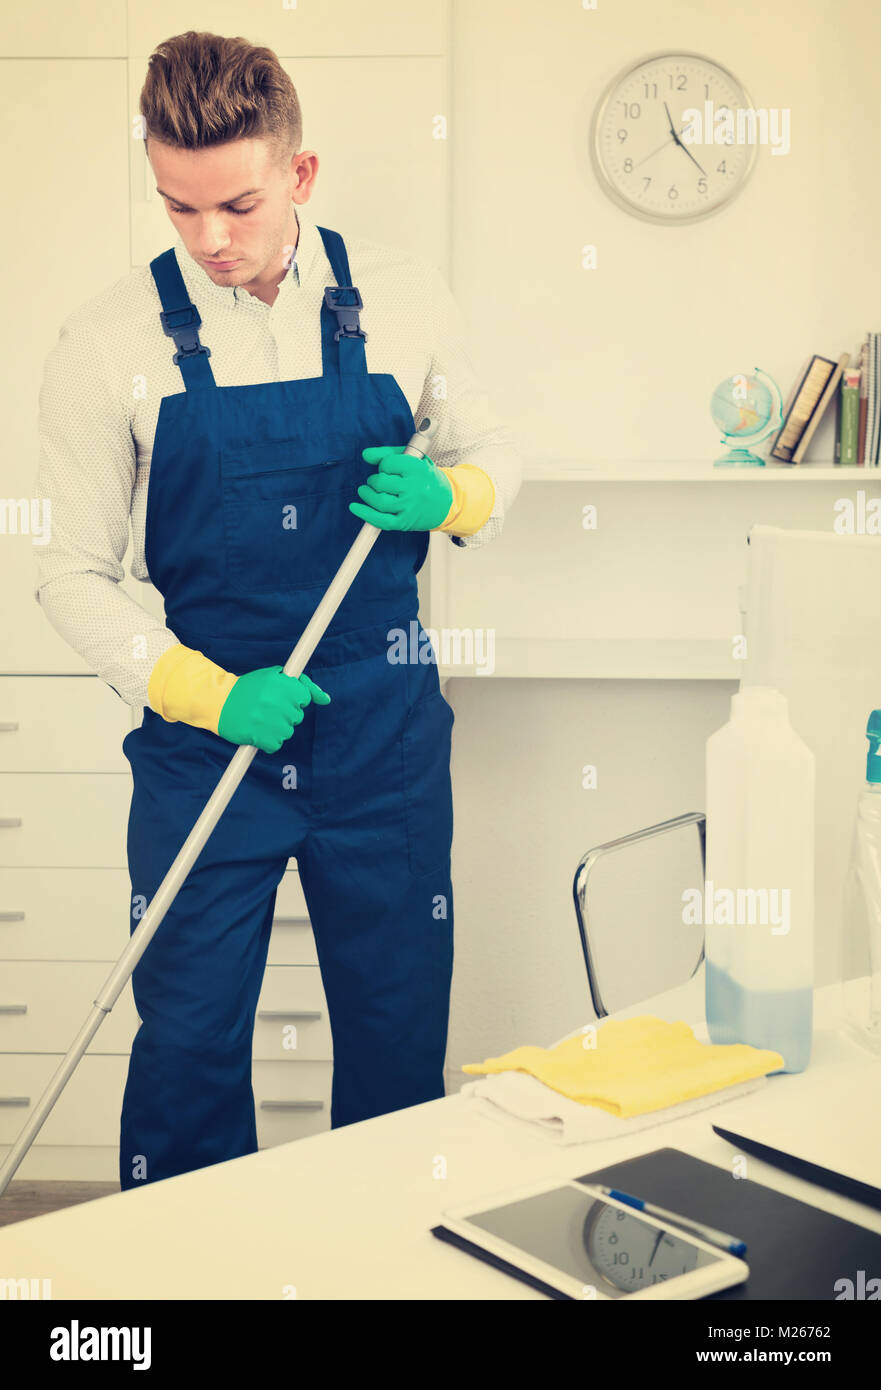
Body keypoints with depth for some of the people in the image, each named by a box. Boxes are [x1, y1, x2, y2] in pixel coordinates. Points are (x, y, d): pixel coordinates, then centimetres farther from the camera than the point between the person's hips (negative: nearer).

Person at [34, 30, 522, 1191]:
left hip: (387, 742, 2)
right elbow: (74, 574, -2)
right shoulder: (109, 342, -5)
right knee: (186, 1052, 5)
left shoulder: (402, 296, 0)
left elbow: (493, 453, 13)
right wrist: (210, 693, -16)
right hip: (205, 745, -1)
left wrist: (451, 496, -11)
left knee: (401, 1049, 11)